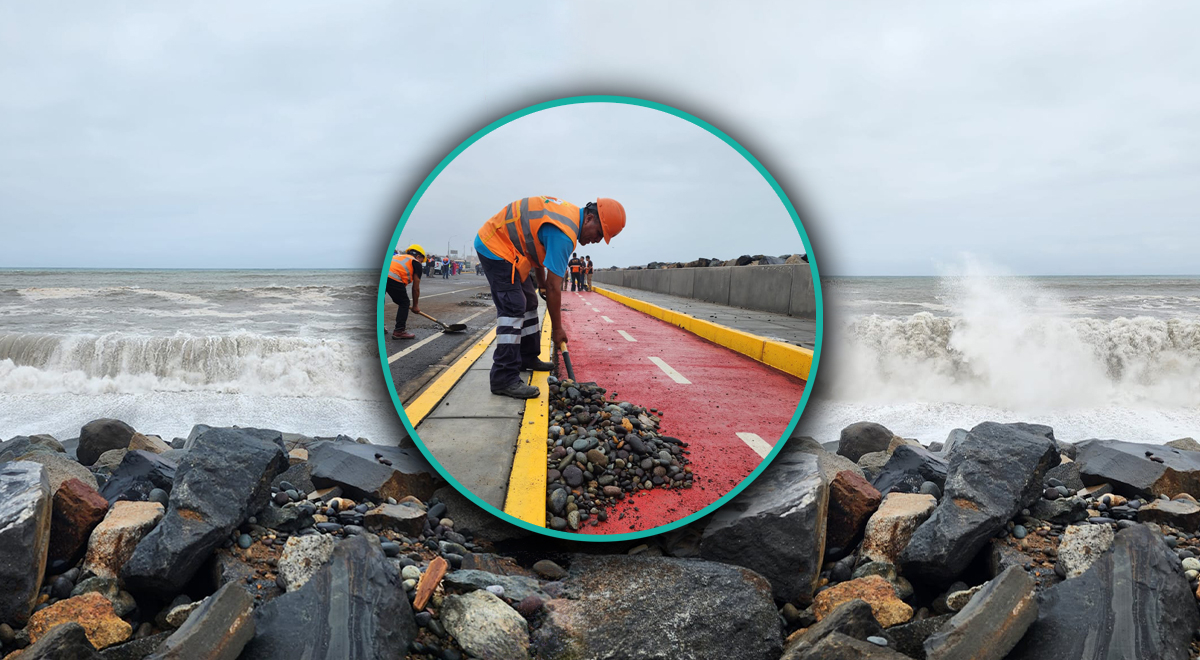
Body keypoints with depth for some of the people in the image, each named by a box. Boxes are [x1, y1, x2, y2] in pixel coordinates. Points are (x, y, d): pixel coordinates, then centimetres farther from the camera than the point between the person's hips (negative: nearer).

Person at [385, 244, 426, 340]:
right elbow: (416, 289, 20)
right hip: (393, 279, -7)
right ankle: (399, 331, 8)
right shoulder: (416, 263, 18)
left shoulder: (398, 257, 37)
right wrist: (415, 306, 31)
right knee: (404, 303, 9)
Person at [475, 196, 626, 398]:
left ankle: (528, 358, 28)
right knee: (513, 308, -18)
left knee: (528, 302, 17)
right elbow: (554, 287, -24)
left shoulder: (570, 214, 4)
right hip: (495, 247, -11)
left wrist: (541, 284, 20)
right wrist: (557, 328, -15)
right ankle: (504, 378, -20)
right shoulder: (563, 233, -27)